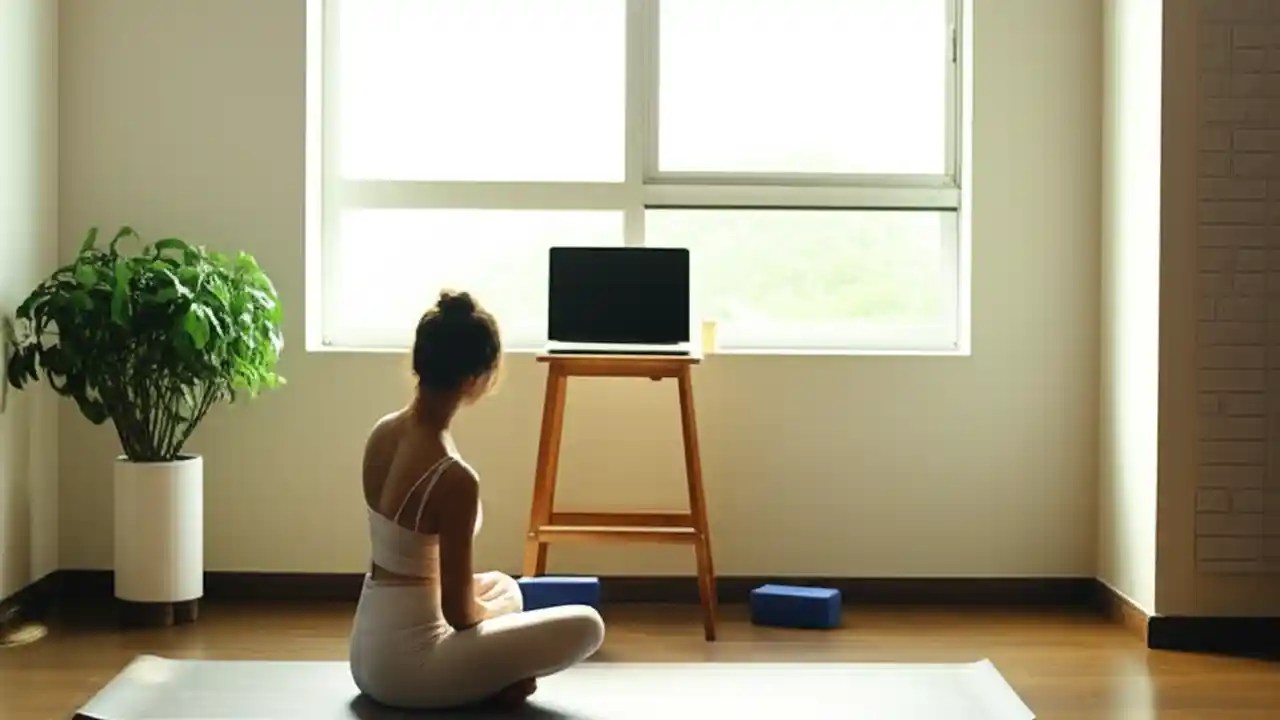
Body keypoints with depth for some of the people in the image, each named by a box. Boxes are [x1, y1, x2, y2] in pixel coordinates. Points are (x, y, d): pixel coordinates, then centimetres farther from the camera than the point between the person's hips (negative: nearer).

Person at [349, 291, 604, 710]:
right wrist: (498, 609, 6)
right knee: (586, 626, -6)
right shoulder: (454, 478, -24)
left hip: (367, 655, 8)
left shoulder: (382, 434, 1)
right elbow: (458, 612, -17)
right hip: (408, 667, -8)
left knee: (501, 585, 31)